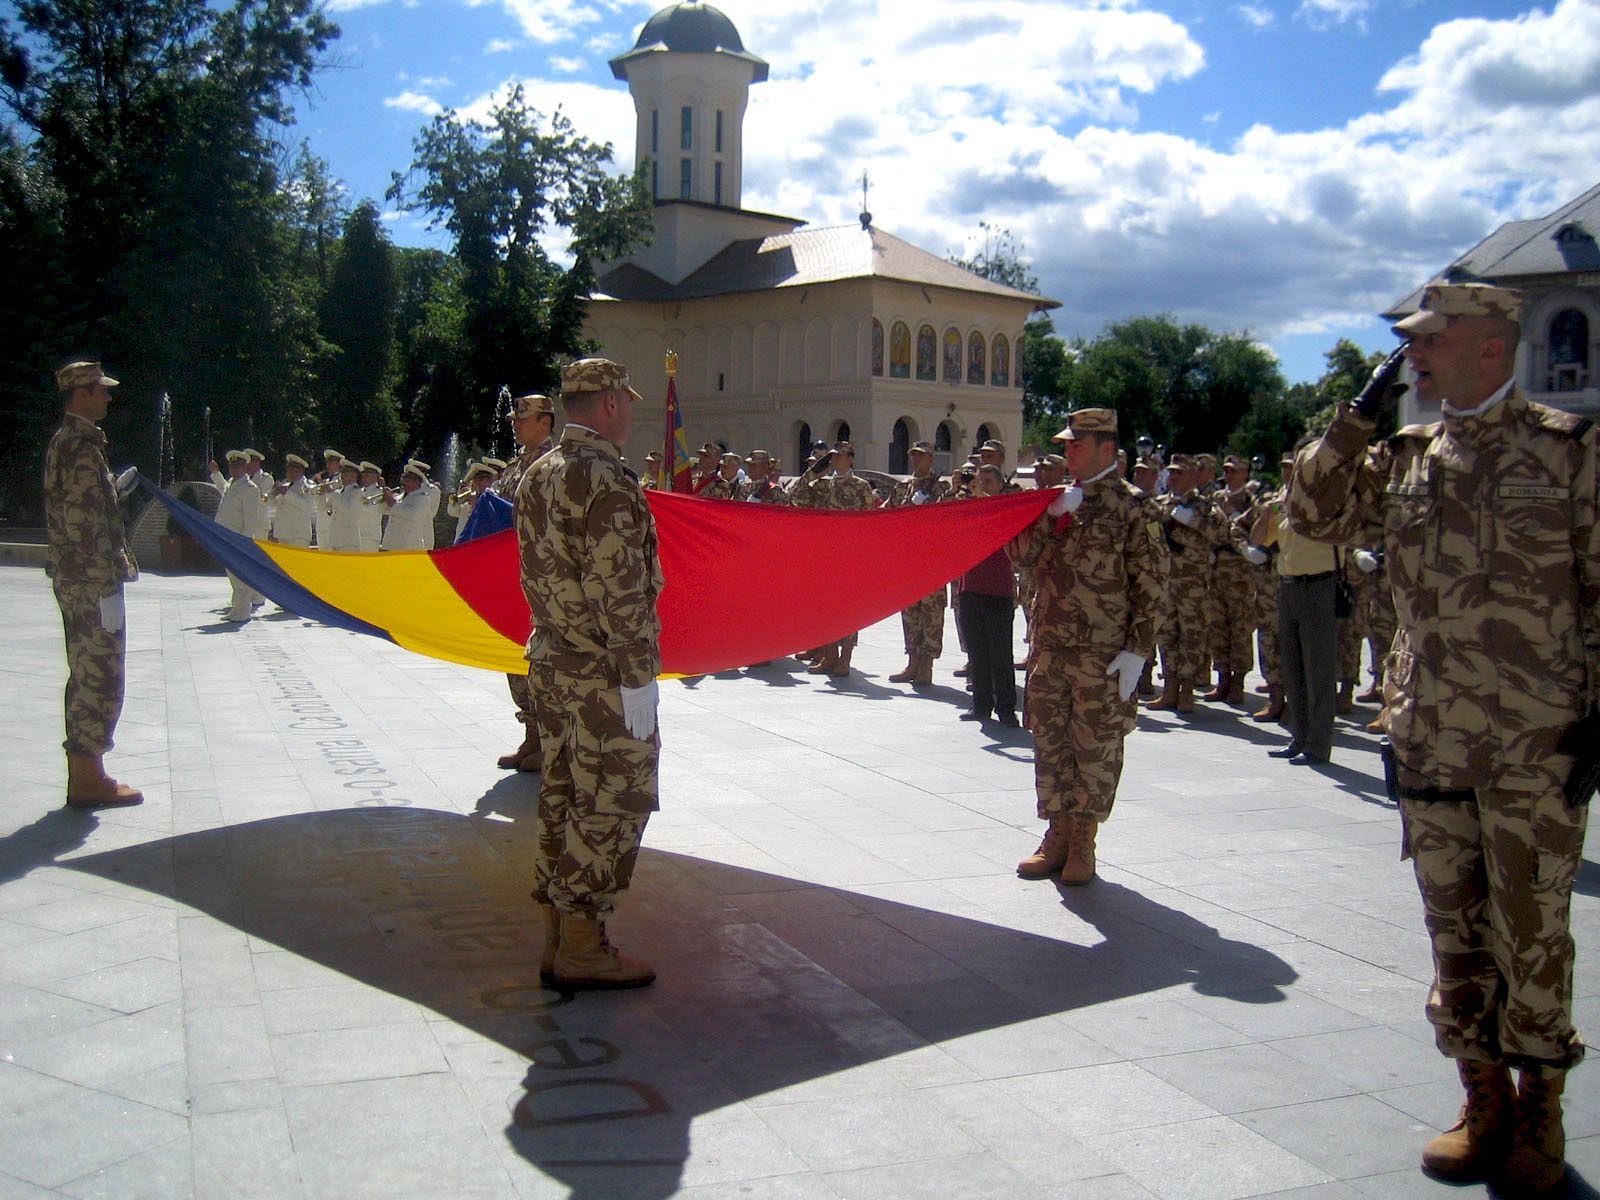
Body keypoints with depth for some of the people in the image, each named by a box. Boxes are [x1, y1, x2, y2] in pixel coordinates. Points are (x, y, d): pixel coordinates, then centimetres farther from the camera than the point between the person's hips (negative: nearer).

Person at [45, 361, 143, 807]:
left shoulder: (64, 442, 16)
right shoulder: (82, 447, -16)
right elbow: (84, 522, -22)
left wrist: (116, 561, 21)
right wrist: (107, 584, -20)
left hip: (71, 580, 11)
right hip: (91, 582, -11)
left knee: (85, 675, 15)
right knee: (99, 678, -5)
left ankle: (84, 771, 23)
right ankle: (88, 782, 0)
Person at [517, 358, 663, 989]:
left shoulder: (537, 475, 11)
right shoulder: (609, 484, -17)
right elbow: (619, 591, -21)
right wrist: (639, 677, -17)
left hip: (551, 661, 9)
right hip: (603, 673, -9)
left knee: (563, 797, 14)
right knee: (612, 805, 0)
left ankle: (557, 935, 22)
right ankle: (581, 945, 6)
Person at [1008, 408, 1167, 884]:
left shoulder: (1134, 507, -6)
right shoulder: (1059, 500, 12)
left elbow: (1151, 588, -8)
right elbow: (1025, 554, 5)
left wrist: (1136, 652, -13)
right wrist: (1052, 516, -10)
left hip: (1103, 654, -6)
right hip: (1050, 647, 6)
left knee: (1095, 747, 3)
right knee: (1049, 741, 10)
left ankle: (1082, 844, 14)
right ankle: (1058, 835, 22)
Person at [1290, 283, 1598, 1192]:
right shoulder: (1406, 460, 9)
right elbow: (1315, 511, 8)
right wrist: (1360, 413, 1)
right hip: (1431, 741, 4)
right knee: (1456, 931, 11)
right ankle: (1485, 1098, 26)